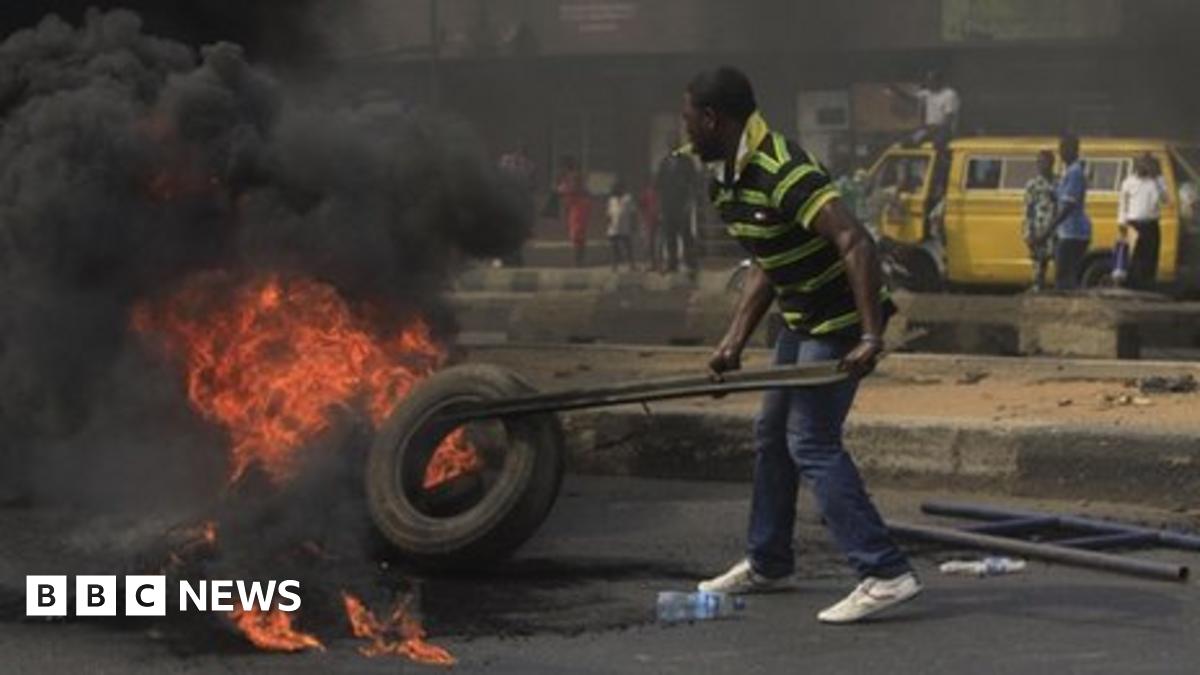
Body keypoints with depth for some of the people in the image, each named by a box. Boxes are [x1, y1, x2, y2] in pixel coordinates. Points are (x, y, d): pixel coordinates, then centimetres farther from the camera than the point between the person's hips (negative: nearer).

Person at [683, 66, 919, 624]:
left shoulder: (782, 171, -26)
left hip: (842, 319, -10)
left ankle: (885, 574, -15)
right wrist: (734, 343, 8)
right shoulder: (729, 181, 6)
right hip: (803, 317, 10)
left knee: (811, 442, -14)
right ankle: (767, 563, 34)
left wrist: (871, 337, -37)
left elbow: (856, 244, -33)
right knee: (772, 433, 19)